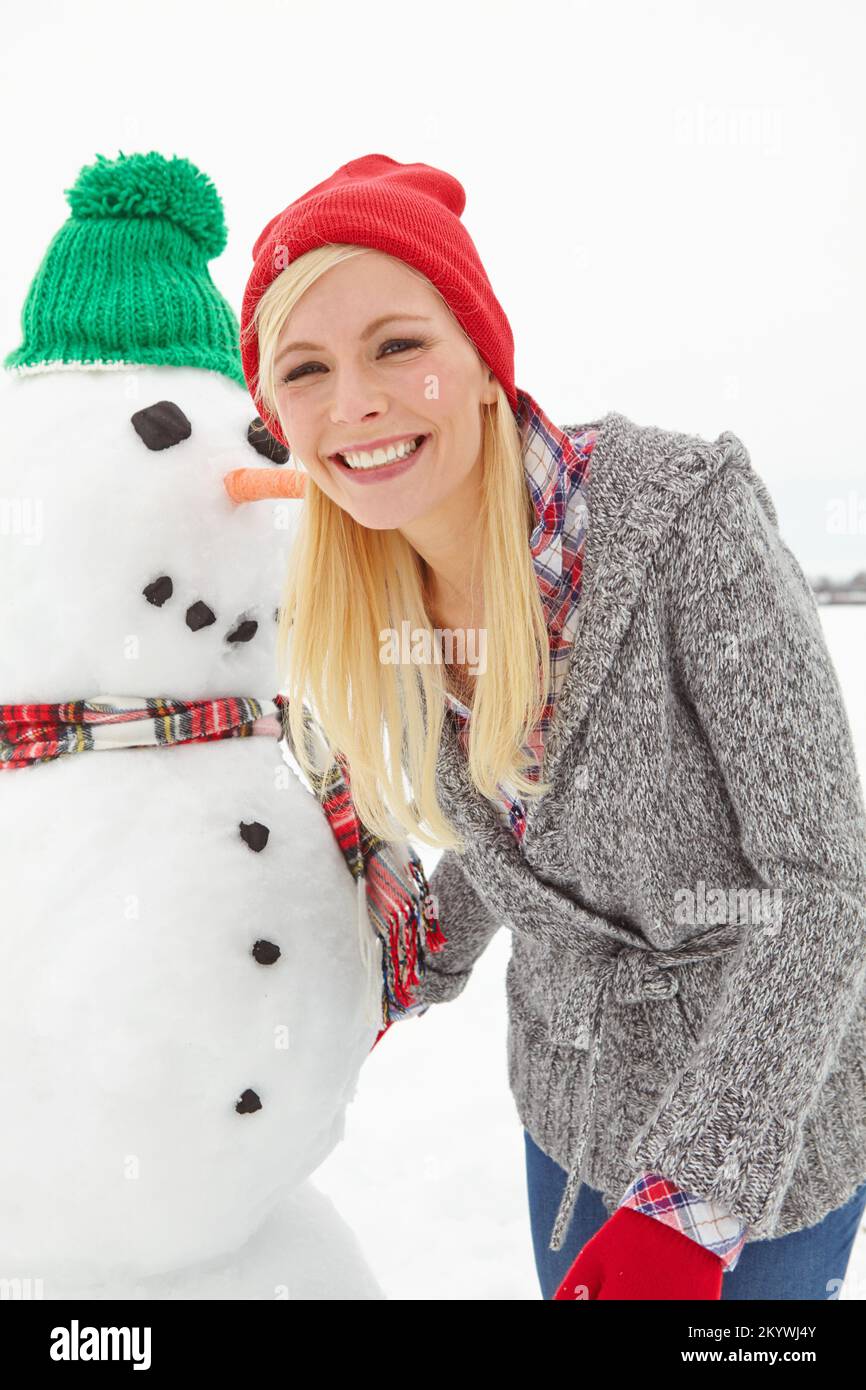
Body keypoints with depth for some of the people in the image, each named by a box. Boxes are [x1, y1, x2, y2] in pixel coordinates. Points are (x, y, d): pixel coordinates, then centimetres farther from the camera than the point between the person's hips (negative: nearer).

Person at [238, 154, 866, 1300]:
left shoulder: (684, 508, -26)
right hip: (569, 1087, 5)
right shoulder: (374, 607, -8)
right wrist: (420, 972, 18)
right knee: (581, 1283, 23)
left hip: (767, 1099, -5)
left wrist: (693, 1201, -25)